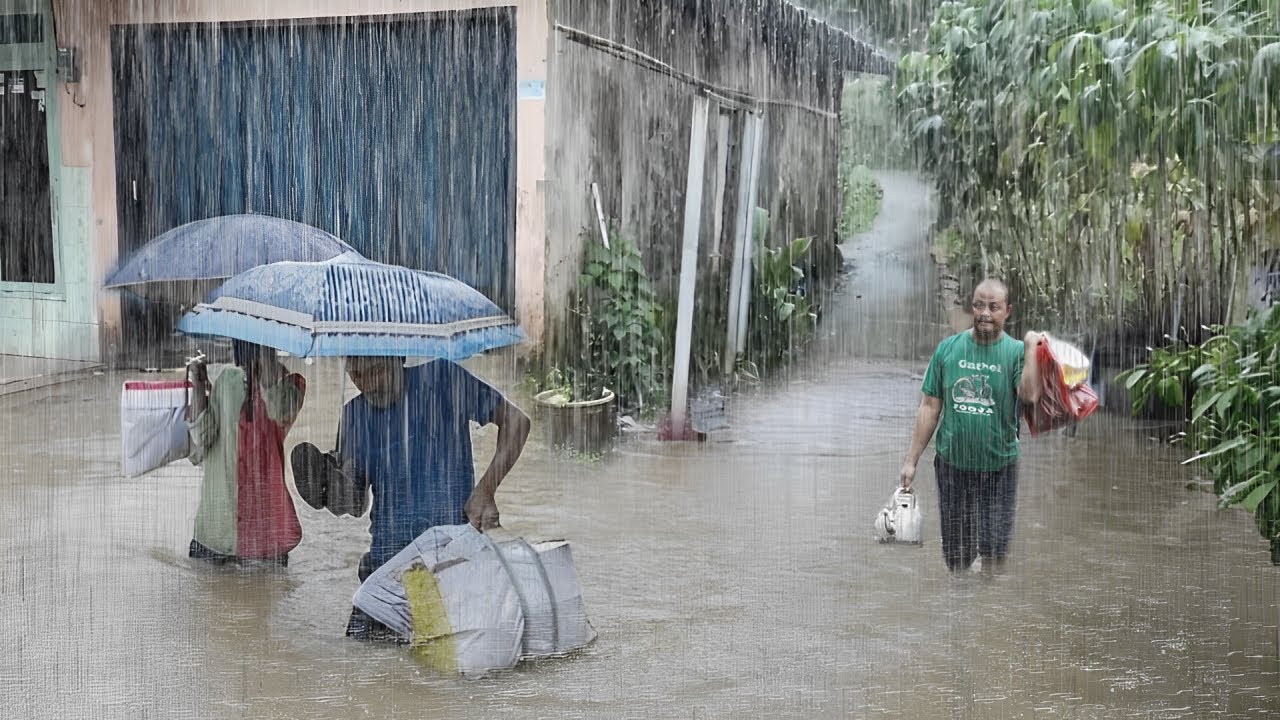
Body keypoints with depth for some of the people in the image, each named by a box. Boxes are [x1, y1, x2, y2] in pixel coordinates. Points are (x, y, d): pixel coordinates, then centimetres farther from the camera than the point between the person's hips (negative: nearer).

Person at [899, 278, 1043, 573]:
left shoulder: (1016, 351, -5)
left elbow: (1030, 395, -24)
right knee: (956, 552, 12)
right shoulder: (948, 348, 0)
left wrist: (1031, 346, -24)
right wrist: (912, 459, 2)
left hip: (999, 467, -2)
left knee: (994, 550, 3)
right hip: (952, 463, 2)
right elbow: (930, 408, 3)